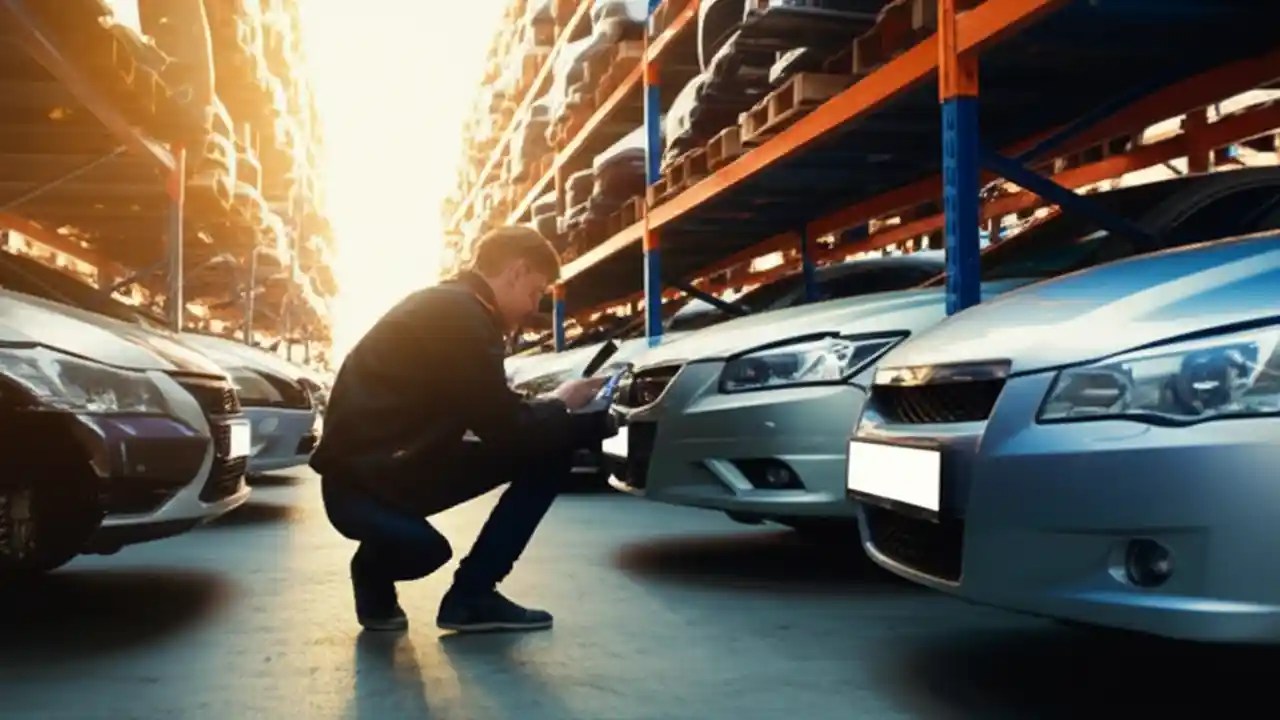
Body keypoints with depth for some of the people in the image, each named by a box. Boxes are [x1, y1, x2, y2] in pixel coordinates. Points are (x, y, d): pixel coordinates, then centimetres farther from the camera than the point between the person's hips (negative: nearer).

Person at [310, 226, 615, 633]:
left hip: (395, 466, 9)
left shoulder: (452, 307, 12)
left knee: (555, 442, 1)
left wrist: (550, 407, 10)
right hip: (363, 484, -9)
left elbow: (490, 415, 19)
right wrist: (558, 405, 0)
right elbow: (502, 428, -17)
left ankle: (472, 595, 2)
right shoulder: (459, 314, -17)